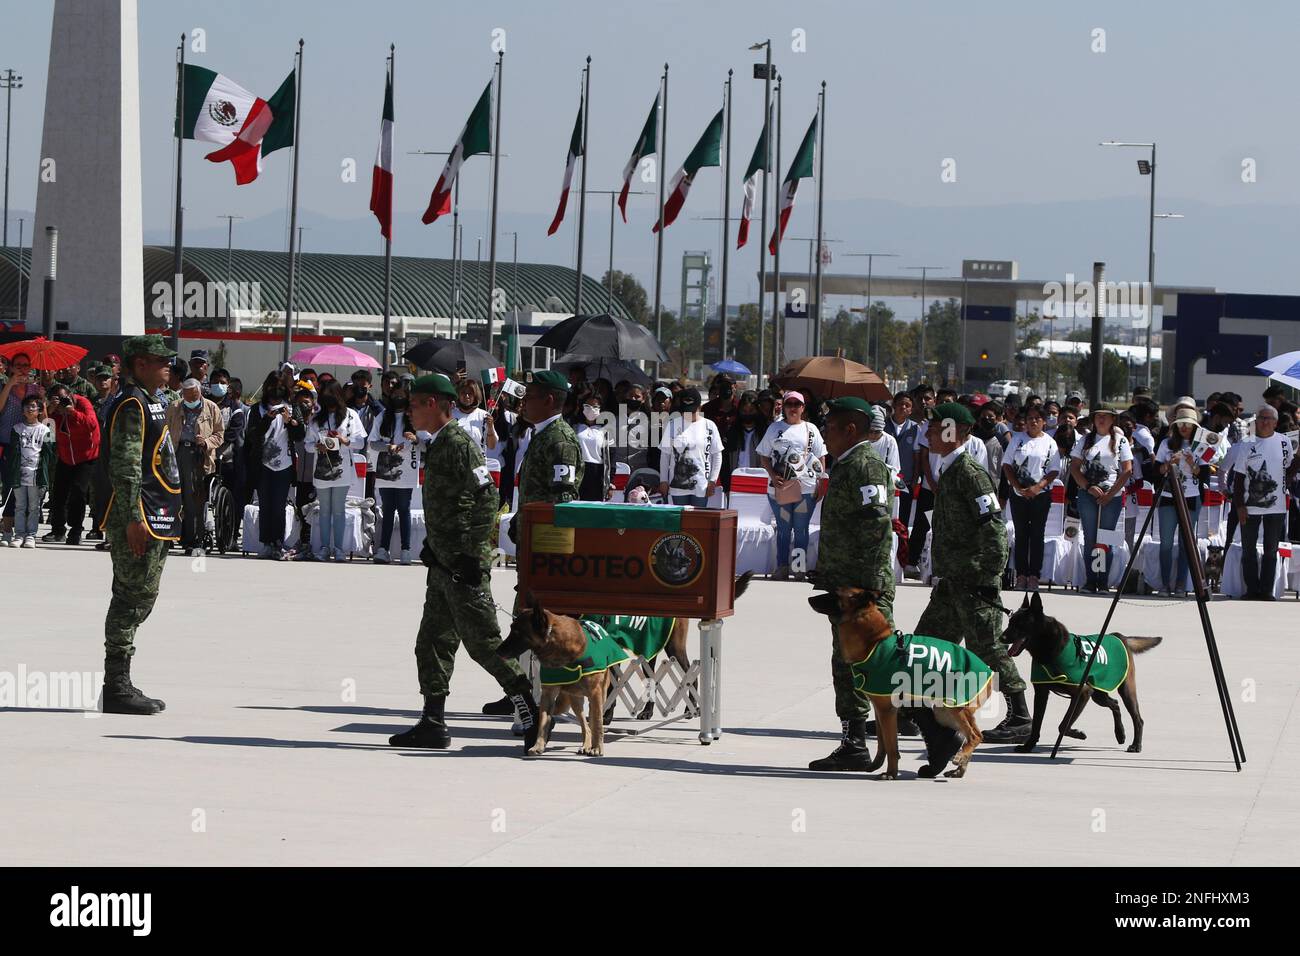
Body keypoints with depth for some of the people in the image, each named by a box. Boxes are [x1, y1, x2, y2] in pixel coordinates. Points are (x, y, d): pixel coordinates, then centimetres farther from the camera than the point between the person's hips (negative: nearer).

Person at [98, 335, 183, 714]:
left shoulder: (151, 404, 18)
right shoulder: (132, 406, -13)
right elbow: (124, 467, -20)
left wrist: (170, 511, 24)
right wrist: (134, 519, -23)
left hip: (157, 519, 11)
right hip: (141, 519, -11)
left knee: (136, 599, 12)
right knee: (134, 598, -9)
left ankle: (119, 686, 17)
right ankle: (117, 689, -7)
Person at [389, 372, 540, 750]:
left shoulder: (460, 444, -14)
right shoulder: (438, 446, 16)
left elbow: (486, 498, -20)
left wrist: (472, 554, -22)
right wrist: (432, 546, 19)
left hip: (464, 565, -10)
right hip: (443, 564, 10)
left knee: (482, 642, -9)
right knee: (432, 644, 10)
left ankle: (534, 716, -5)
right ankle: (433, 724, 13)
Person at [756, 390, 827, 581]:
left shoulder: (811, 429, 10)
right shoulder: (775, 428, 10)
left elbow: (821, 458, 10)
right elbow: (764, 456, 9)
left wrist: (820, 483, 1)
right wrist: (773, 476, -7)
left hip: (806, 488, -1)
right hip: (780, 487, 1)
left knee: (801, 529, 2)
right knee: (783, 528, 5)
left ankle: (800, 567, 6)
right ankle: (782, 567, 9)